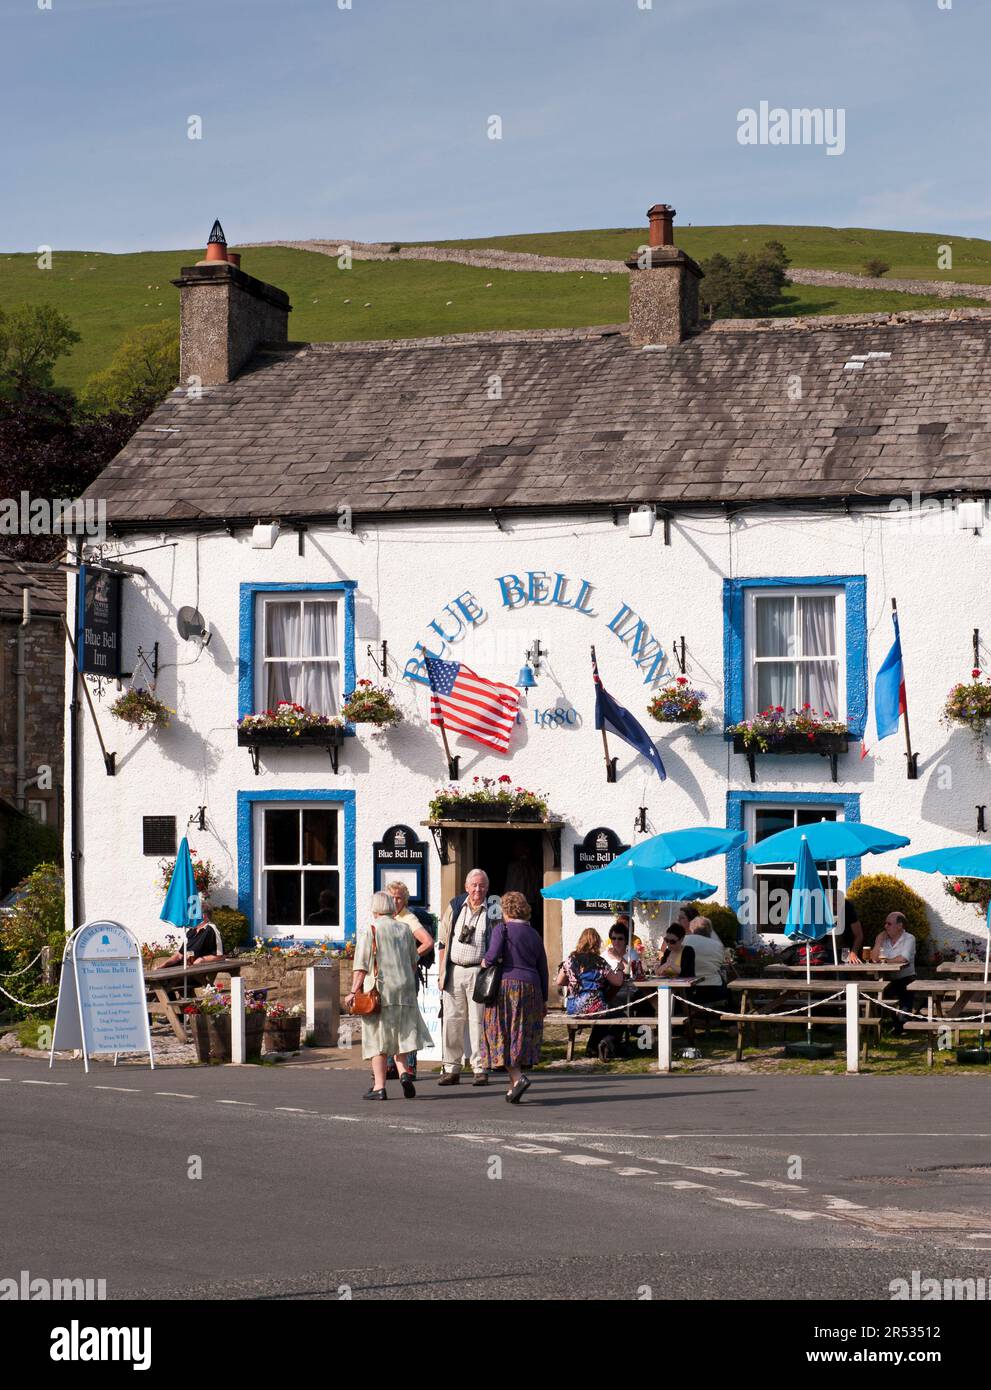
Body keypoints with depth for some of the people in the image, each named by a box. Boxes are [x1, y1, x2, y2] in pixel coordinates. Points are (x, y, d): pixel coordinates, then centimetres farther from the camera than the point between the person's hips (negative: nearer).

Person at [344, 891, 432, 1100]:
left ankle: (379, 1087, -1)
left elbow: (361, 966, -10)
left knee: (378, 1039, 1)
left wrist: (353, 992, -9)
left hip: (379, 990, -4)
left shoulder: (368, 930, -5)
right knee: (400, 1034, 15)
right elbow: (413, 963, 16)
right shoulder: (405, 929, 9)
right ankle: (403, 1071, -8)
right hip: (404, 989, 4)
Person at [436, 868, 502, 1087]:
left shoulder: (493, 910, 3)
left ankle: (480, 1069, 2)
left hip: (479, 971, -3)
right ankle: (451, 1069, 8)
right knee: (452, 1020, 3)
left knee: (478, 1020, -3)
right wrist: (441, 973, 8)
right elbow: (443, 942, 14)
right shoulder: (454, 907, 10)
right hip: (454, 971, 3)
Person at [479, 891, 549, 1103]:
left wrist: (485, 962, 5)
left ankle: (517, 1077, -18)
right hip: (531, 988, 5)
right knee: (524, 1035, 8)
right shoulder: (534, 935, 14)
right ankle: (515, 1083, 7)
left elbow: (493, 954, -17)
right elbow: (543, 969, 16)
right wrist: (544, 1000, 21)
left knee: (503, 1032, -2)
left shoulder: (503, 928, -2)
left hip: (507, 984, -5)